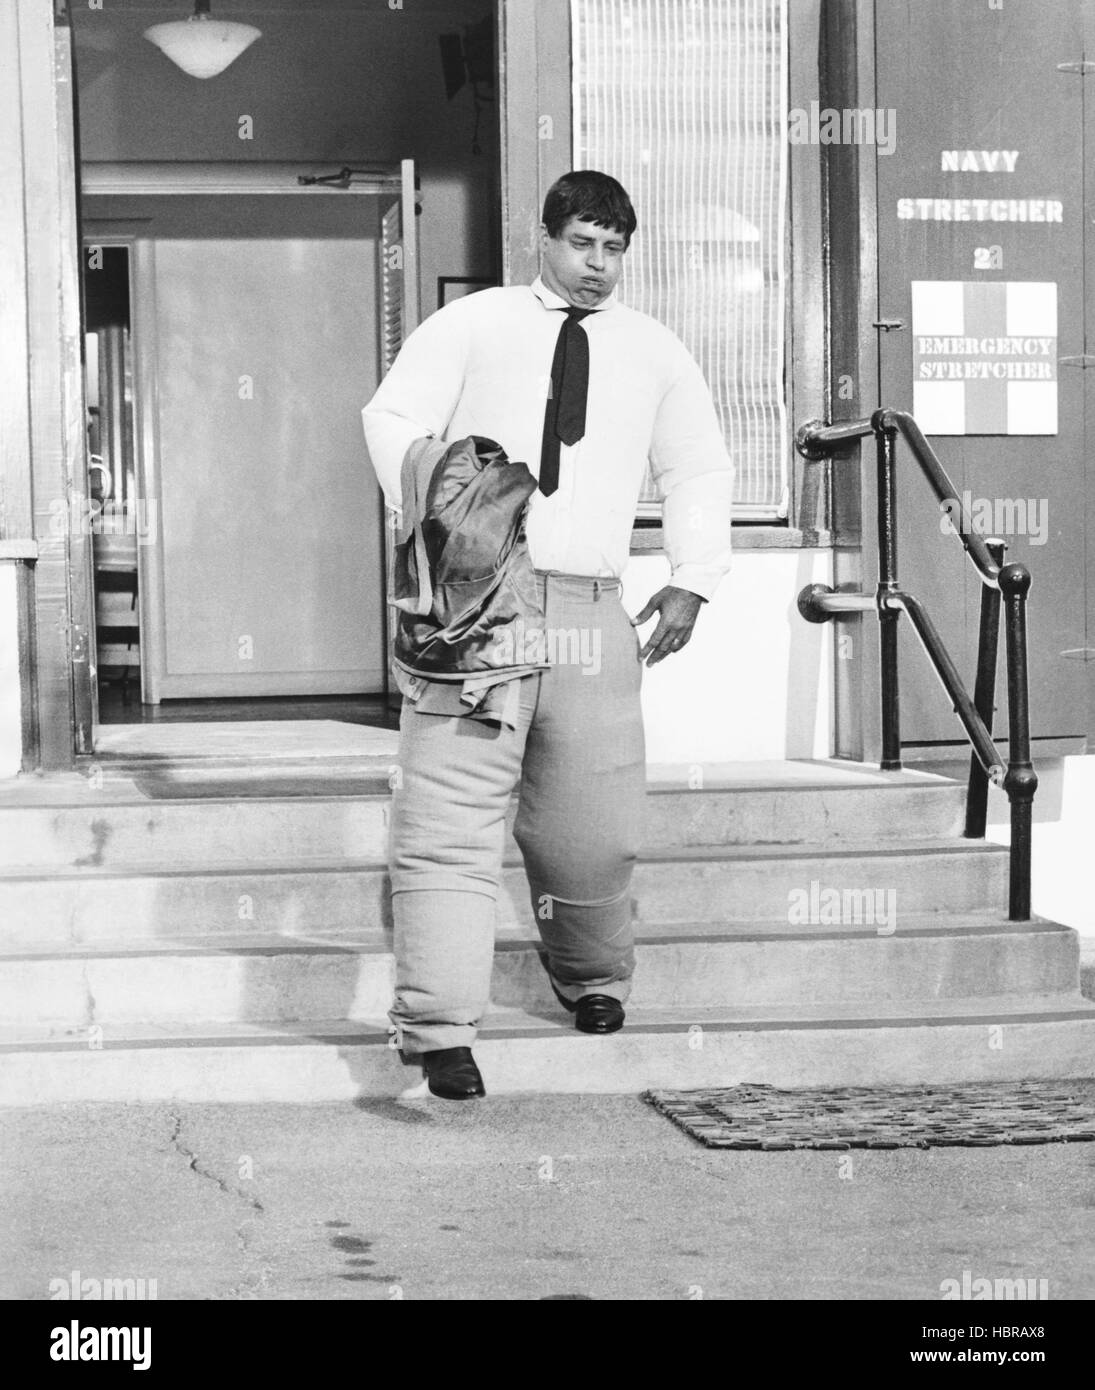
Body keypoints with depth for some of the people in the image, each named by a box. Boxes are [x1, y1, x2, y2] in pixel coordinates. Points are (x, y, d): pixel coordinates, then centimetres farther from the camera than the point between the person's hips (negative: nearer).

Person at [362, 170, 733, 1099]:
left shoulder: (655, 352, 16)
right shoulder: (471, 327, 7)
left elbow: (701, 471, 23)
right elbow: (393, 422, 3)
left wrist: (691, 583, 11)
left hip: (592, 607, 3)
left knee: (594, 821, 7)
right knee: (449, 816, -11)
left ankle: (593, 979, 34)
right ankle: (441, 1028, -13)